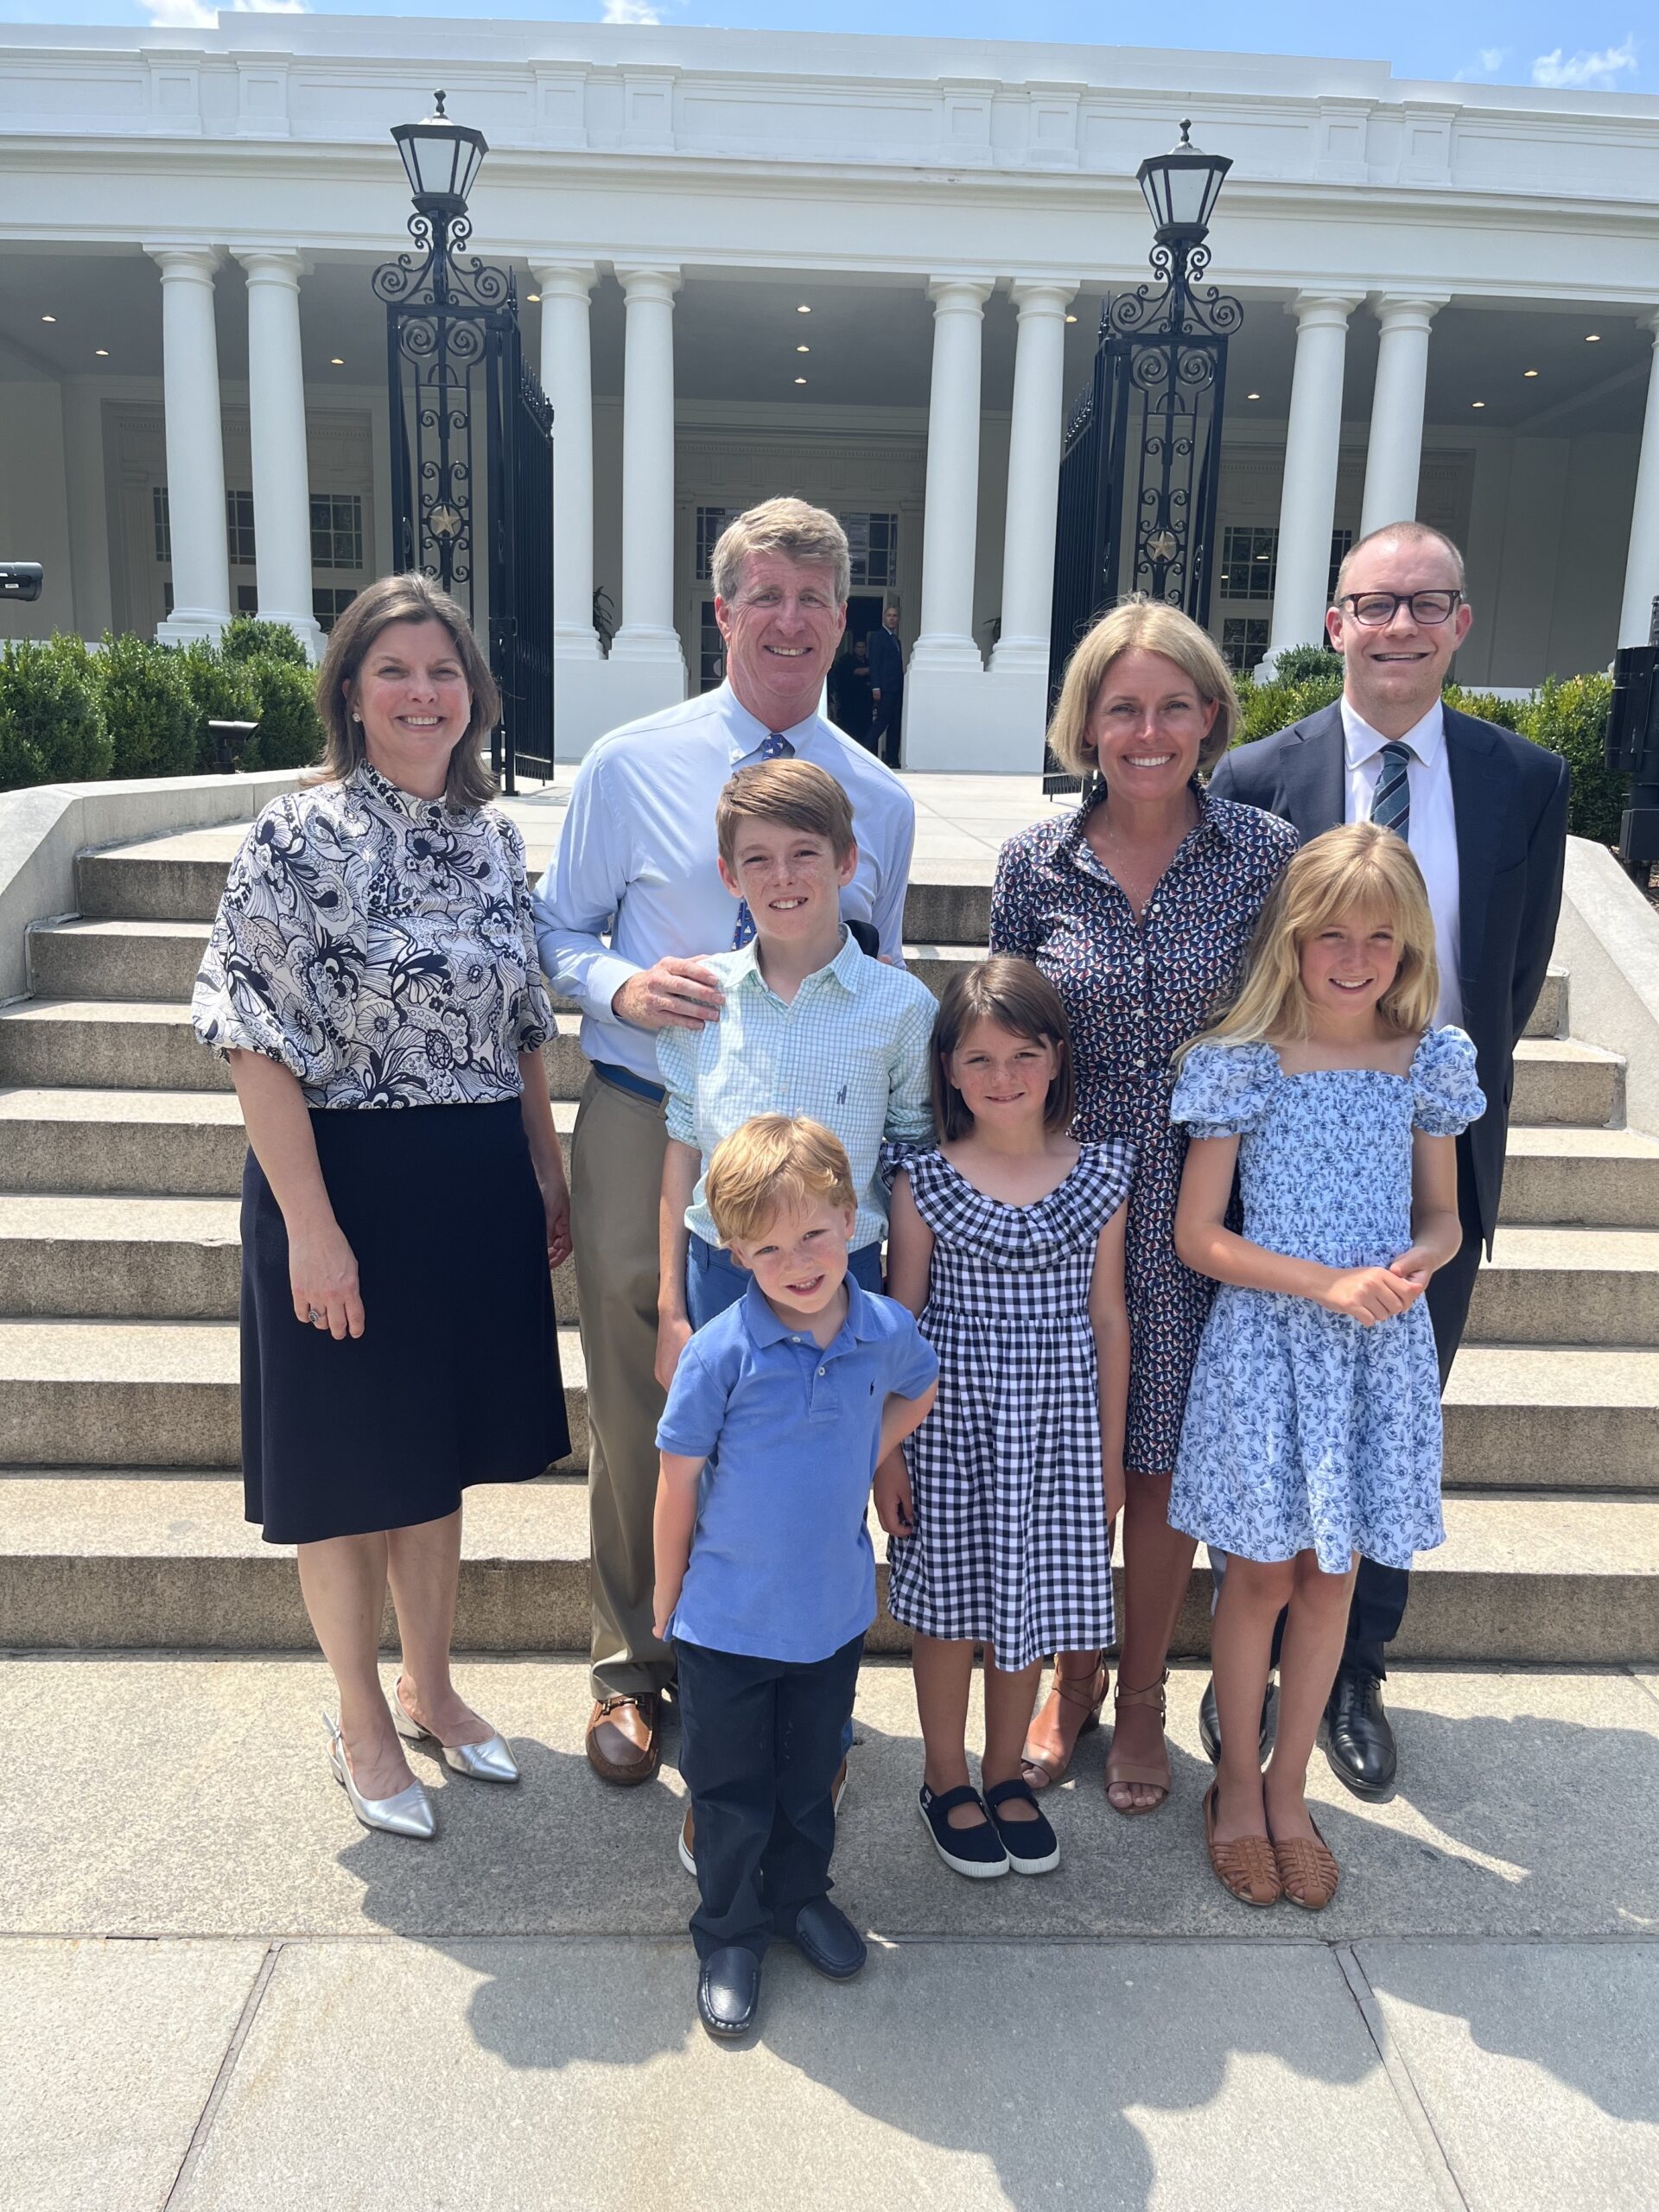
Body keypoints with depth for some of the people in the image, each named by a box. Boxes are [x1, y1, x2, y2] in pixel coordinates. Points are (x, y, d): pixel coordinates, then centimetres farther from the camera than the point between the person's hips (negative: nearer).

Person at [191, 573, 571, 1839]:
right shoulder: (302, 838, -12)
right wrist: (311, 1226, -19)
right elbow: (258, 1042, -15)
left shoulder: (494, 836, 6)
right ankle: (362, 1722, 32)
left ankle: (430, 1690, 39)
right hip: (349, 1186, -5)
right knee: (351, 1468, 10)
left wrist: (547, 1173, 11)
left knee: (440, 1452, 19)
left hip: (477, 1191, 6)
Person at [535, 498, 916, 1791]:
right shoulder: (629, 766, 0)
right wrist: (623, 985, -19)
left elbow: (883, 989, 13)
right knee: (637, 1411, 10)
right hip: (647, 1128, -1)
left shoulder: (882, 801, 7)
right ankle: (635, 1666, 33)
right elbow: (559, 932, 4)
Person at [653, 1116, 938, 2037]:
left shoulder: (886, 1331, -12)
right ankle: (729, 1934, 38)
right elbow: (679, 1482, -12)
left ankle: (801, 1896, 48)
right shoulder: (721, 1353, -23)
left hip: (835, 1610, 3)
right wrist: (667, 1599, -3)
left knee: (812, 1776, 23)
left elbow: (918, 1391, 13)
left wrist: (857, 1465, 3)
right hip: (727, 1618, -3)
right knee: (732, 1792, 14)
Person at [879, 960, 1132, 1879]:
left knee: (1030, 1600, 15)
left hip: (1057, 1428, 2)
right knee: (950, 1605, 11)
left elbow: (1107, 1318, 4)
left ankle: (1006, 1774, 37)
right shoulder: (925, 1183, -8)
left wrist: (1109, 1449, 7)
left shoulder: (1100, 1176, -2)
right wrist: (887, 1451, -3)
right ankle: (946, 1780, 34)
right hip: (952, 1424, -2)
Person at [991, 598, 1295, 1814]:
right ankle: (1072, 1676, 36)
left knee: (1165, 1461, 11)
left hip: (1201, 1206, 0)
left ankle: (1142, 1691, 35)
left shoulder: (1266, 852, -4)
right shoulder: (1036, 863, -2)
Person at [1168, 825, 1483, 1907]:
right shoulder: (1242, 1061, -8)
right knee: (1261, 1575, 8)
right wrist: (1328, 1283, -17)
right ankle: (1238, 1785, 31)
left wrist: (1413, 1264, -12)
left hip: (1382, 1350, 3)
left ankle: (1288, 1789, 33)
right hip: (1268, 1344, -3)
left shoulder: (1431, 1060, 1)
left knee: (1331, 1577, 13)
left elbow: (1442, 1216, 11)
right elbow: (1197, 1233, -8)